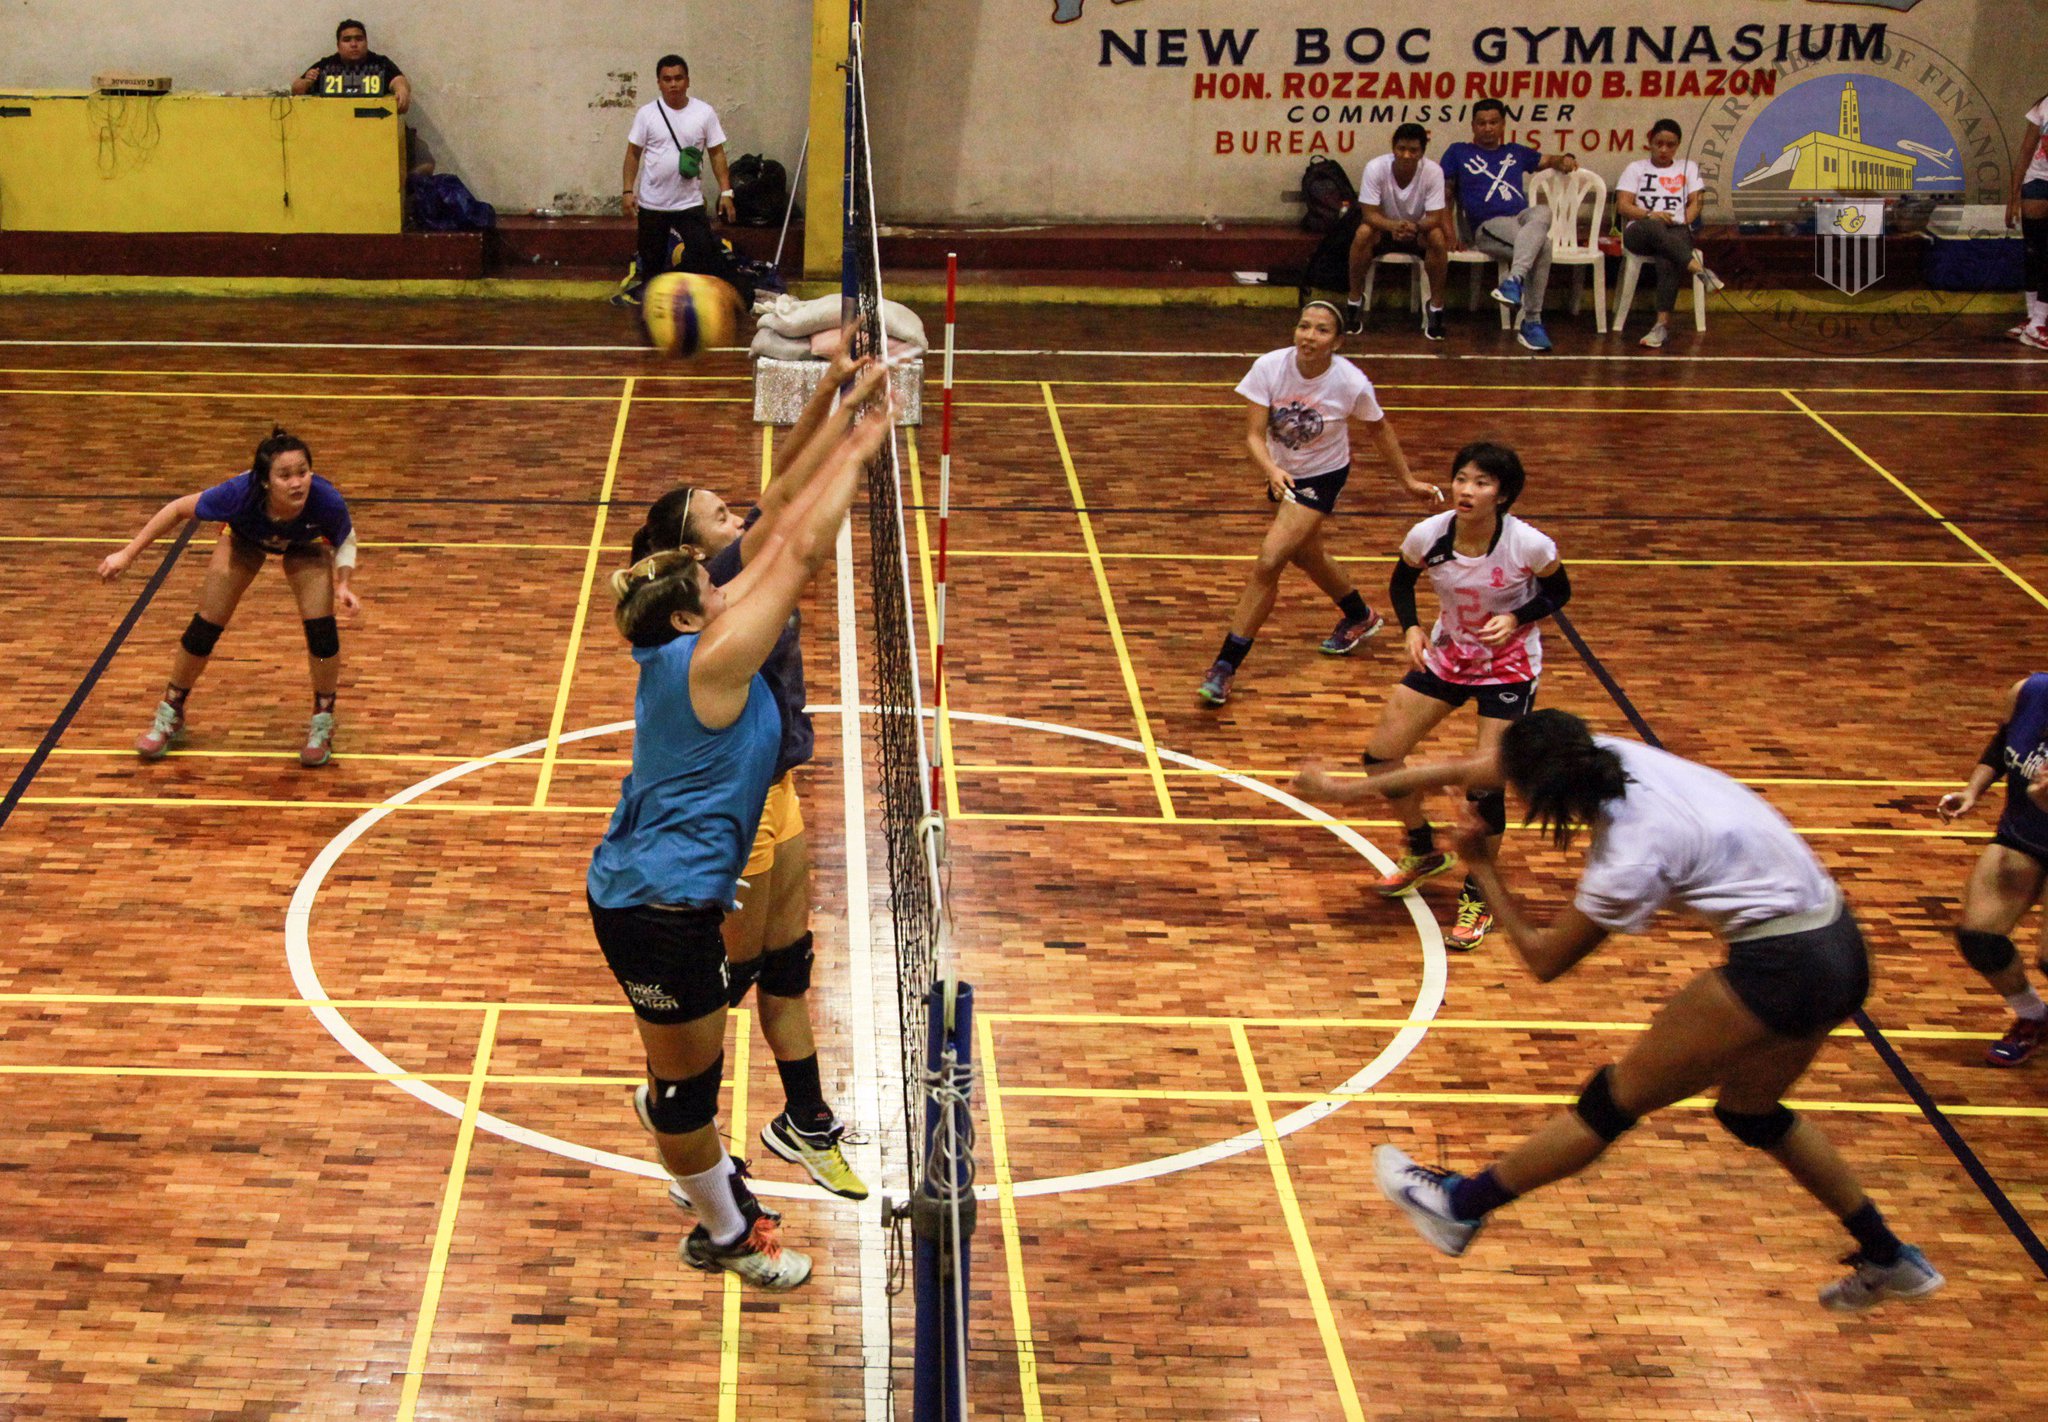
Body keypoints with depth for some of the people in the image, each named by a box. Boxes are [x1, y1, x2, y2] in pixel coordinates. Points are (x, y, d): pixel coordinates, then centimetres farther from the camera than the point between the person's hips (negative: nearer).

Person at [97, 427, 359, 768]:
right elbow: (179, 509, -25)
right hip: (245, 537, 0)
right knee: (205, 627, -1)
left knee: (321, 628, -15)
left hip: (306, 545, 0)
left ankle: (323, 723, 10)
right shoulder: (240, 494, -43)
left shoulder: (327, 502, -41)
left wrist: (343, 583, -31)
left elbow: (346, 539, -15)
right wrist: (128, 554, -23)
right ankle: (170, 714, 25)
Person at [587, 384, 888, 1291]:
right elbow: (802, 555, -18)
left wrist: (838, 449, 8)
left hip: (655, 891, 9)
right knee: (690, 1076, 8)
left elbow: (780, 544, 9)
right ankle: (726, 1233, 22)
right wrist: (855, 457, -8)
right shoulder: (710, 659, -20)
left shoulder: (682, 650, 4)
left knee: (689, 1059, 24)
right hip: (659, 907, -9)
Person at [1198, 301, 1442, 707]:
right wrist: (1271, 471, -42)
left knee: (1268, 562, -18)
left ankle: (1226, 665, -9)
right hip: (1282, 472, 5)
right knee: (1305, 554, 26)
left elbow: (1379, 430, -5)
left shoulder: (1352, 383, -24)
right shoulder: (1269, 367, -22)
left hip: (1323, 477, -5)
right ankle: (1359, 617, 56)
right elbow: (1254, 435, -22)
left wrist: (1409, 481, 4)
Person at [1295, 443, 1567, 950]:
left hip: (1509, 667, -4)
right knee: (1381, 754, 2)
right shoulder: (1428, 536, -18)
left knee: (1486, 785, -13)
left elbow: (1558, 592, -6)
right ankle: (1424, 852, 31)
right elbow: (1401, 582, 4)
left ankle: (1477, 898, 12)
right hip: (1446, 656, 4)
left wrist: (1515, 618, -24)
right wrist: (1411, 627, -14)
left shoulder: (1528, 545, -25)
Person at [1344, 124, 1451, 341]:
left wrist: (1414, 226, -46)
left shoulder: (1433, 171, -23)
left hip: (1418, 229, 1)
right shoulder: (1375, 168, -25)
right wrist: (1393, 226, -46)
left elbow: (1435, 217, -23)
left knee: (1438, 238, -31)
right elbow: (1369, 214, -24)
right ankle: (1354, 300, -14)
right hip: (1383, 226, 0)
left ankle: (1436, 306, -15)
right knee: (1363, 234, -33)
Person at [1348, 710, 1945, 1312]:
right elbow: (1470, 770, 12)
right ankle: (1889, 1259, 37)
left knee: (1619, 1096, 2)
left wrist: (1482, 868, 3)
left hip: (1779, 968, -9)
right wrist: (1368, 785, 16)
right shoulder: (1607, 756, -4)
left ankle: (1460, 1205, 13)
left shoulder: (1629, 860, -23)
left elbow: (1544, 957, -5)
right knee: (1751, 1111, 27)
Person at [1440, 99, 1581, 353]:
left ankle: (1514, 281, -47)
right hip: (1488, 225, -4)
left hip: (1522, 217, 4)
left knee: (1542, 212, -37)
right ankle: (1531, 321, -40)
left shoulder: (1516, 152, 30)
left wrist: (1565, 160, 15)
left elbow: (1548, 161, 40)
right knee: (1541, 245, -36)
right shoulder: (1458, 152, 19)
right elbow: (1446, 196, 16)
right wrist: (1450, 235, 5)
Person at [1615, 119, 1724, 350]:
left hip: (1677, 230, 0)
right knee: (1654, 227, -41)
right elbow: (1622, 205, 5)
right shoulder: (1636, 168, 19)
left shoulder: (1688, 168, 25)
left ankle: (1663, 323, -48)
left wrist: (1684, 221, -9)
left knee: (1667, 259, -38)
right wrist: (1650, 214, -14)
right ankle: (1696, 267, -57)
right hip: (1639, 233, 0)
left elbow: (1694, 203, 13)